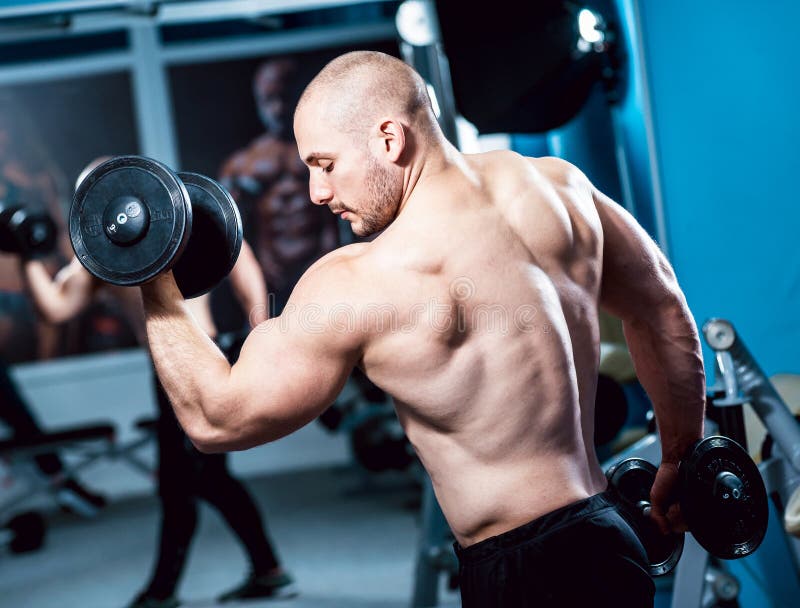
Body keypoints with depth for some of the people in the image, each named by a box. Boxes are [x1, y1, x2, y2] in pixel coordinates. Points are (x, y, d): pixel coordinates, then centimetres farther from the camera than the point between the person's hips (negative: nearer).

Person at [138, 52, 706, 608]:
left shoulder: (359, 283, -18)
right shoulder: (556, 184, 1)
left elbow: (217, 419, -8)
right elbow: (663, 309, 14)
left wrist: (157, 287, 3)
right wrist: (680, 460, 26)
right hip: (604, 543, 8)